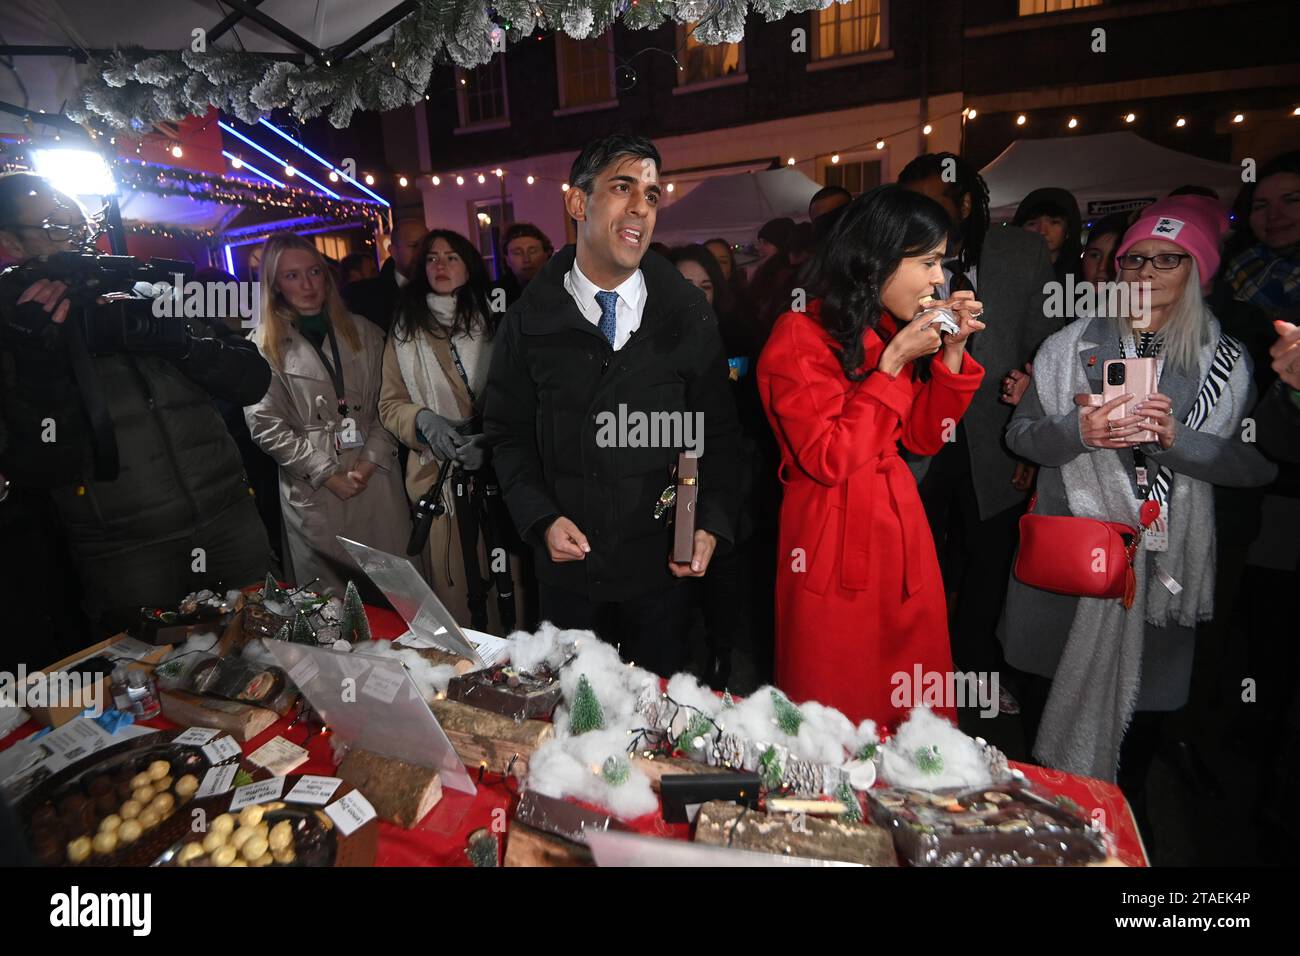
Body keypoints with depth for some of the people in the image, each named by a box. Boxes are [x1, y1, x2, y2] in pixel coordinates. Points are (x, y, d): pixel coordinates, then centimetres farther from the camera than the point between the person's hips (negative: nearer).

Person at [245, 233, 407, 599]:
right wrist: (328, 474, -10)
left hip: (377, 482, 2)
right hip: (313, 490, -2)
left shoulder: (363, 333, 13)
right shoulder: (264, 345, 5)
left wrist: (371, 461, -6)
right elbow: (266, 425, -2)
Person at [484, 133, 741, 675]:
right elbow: (508, 433, 2)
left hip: (660, 567, 0)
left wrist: (712, 525, -10)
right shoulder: (531, 319, -3)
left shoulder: (687, 316, -4)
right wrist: (543, 519, -9)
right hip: (567, 566, 1)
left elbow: (719, 433, 1)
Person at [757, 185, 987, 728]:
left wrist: (952, 350, 0)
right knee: (839, 719, 9)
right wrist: (892, 363, -18)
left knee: (919, 712, 16)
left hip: (902, 533, 7)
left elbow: (923, 438, 11)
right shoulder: (800, 337, -13)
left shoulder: (891, 329, 9)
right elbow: (828, 460, -19)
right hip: (834, 544, -7)